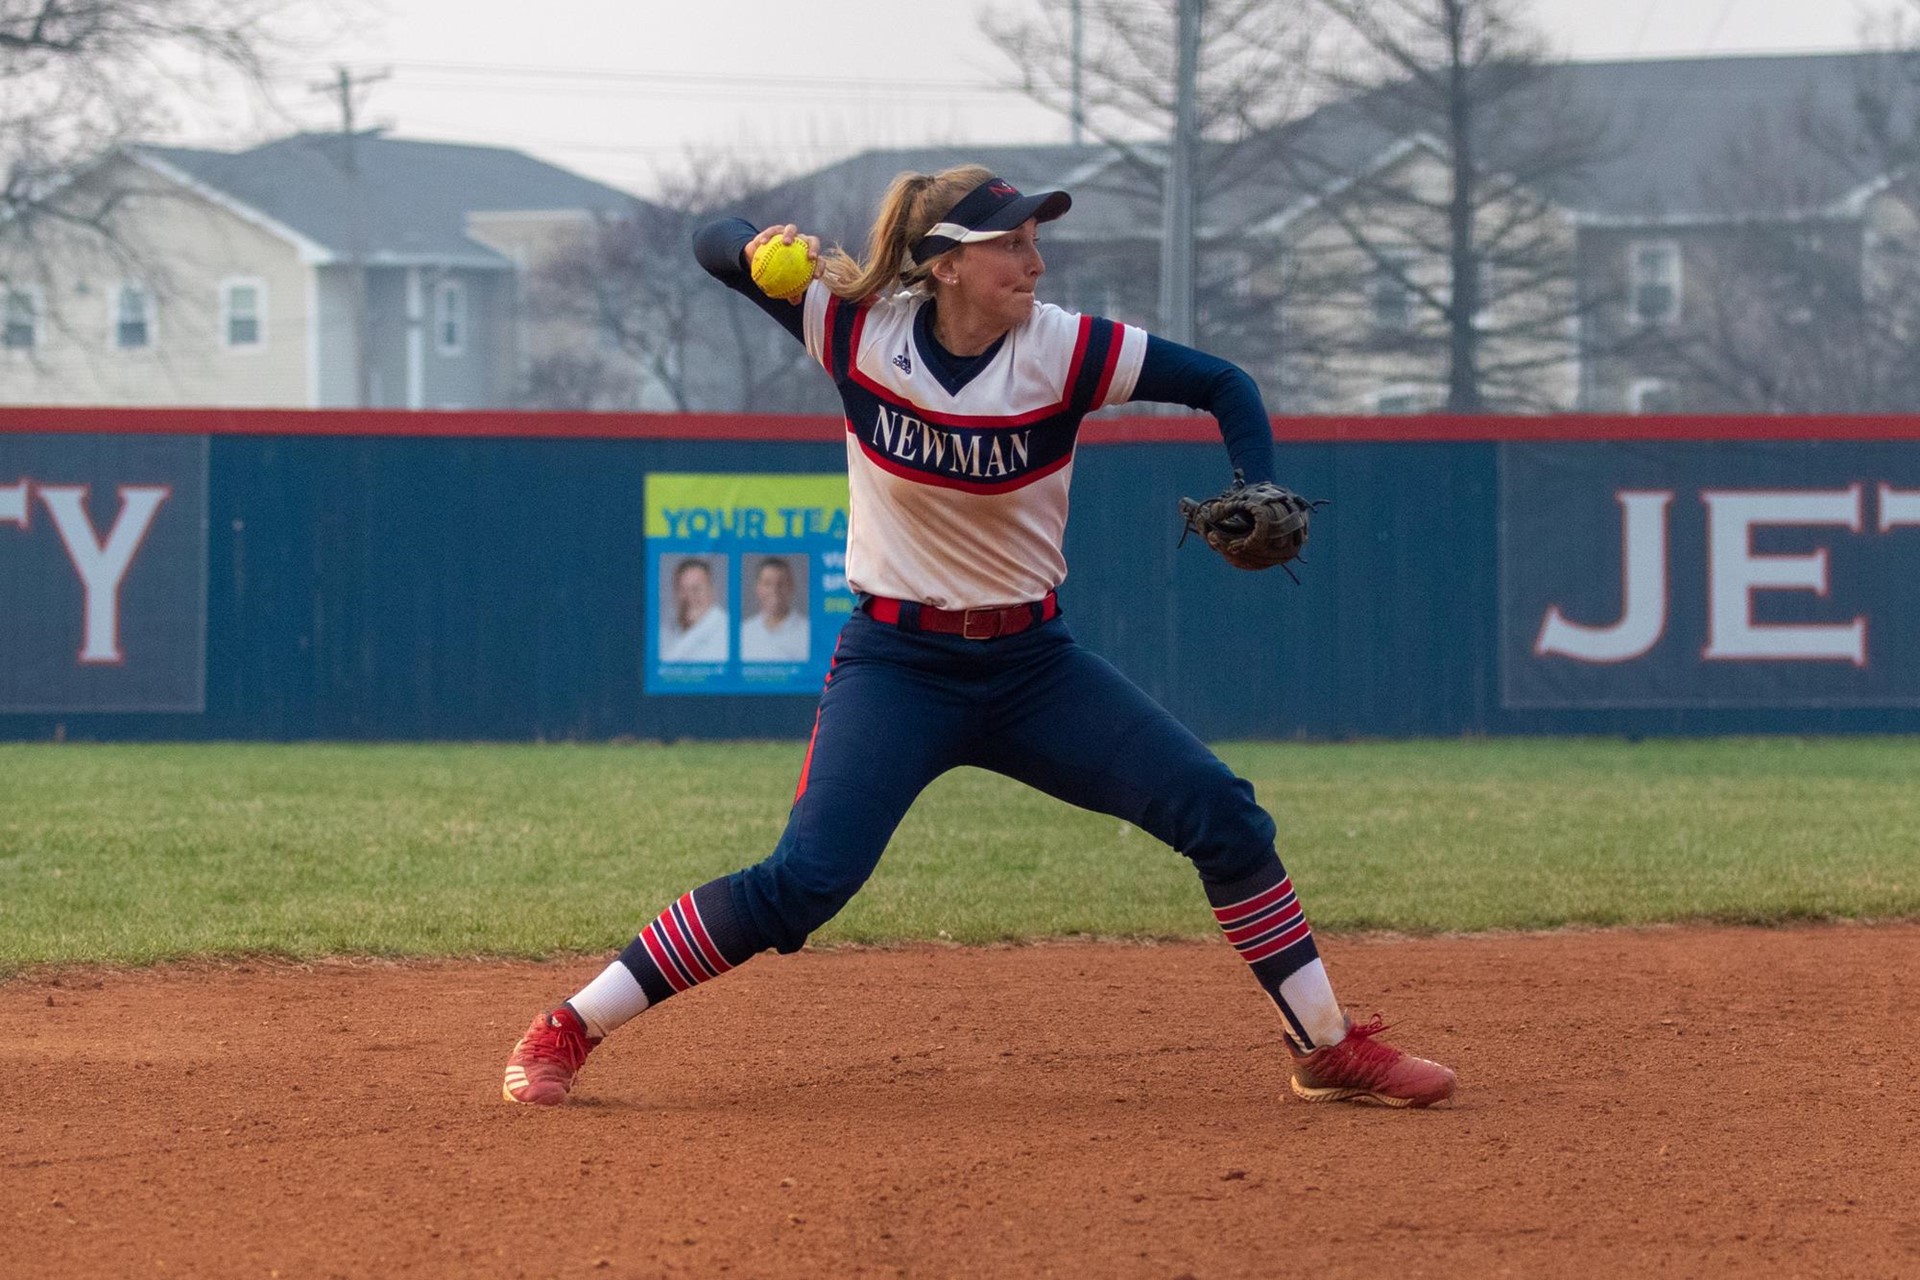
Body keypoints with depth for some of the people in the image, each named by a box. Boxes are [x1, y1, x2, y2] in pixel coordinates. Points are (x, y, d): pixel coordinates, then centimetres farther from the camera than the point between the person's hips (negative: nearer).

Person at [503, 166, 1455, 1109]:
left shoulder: (1060, 350, -12)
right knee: (807, 880, -21)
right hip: (896, 666, -3)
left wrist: (1261, 503, -20)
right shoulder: (860, 327, -11)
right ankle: (566, 1031, -10)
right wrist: (765, 254, -27)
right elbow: (715, 243, -3)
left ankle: (1328, 1047, 7)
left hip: (1035, 667, 3)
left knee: (1220, 812, -8)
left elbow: (1222, 384, -4)